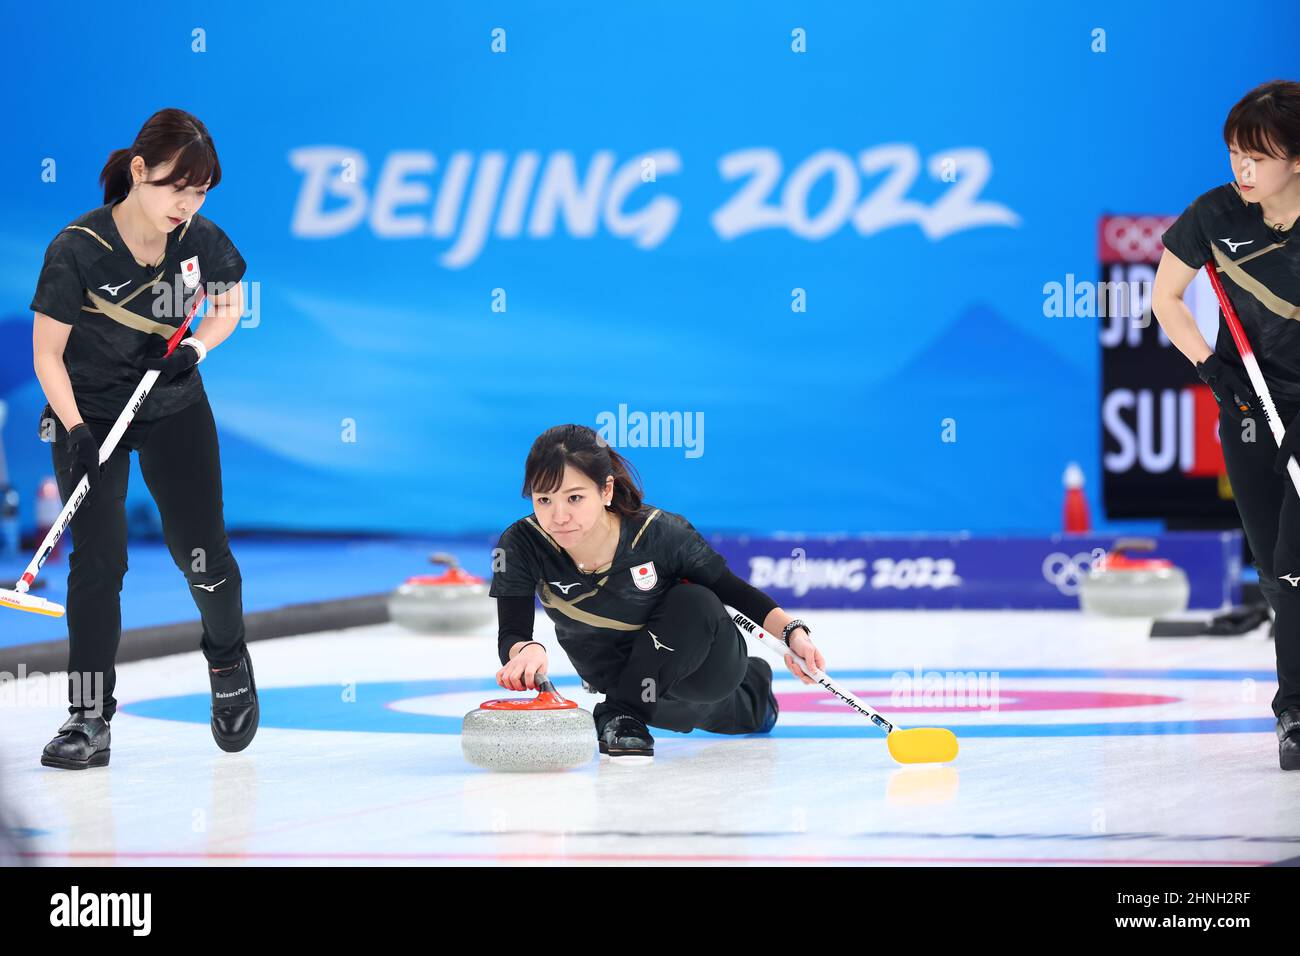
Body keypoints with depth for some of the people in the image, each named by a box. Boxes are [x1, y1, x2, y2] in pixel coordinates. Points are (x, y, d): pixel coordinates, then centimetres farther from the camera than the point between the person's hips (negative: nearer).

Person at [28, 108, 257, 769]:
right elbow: (47, 352, -15)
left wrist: (196, 348, -12)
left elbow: (229, 305, 8)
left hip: (174, 410, 3)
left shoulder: (199, 238, -13)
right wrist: (75, 432, -25)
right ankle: (89, 719, -2)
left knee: (202, 554, 1)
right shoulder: (78, 249, -23)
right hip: (90, 414, -3)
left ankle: (228, 663, 31)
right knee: (98, 560, -9)